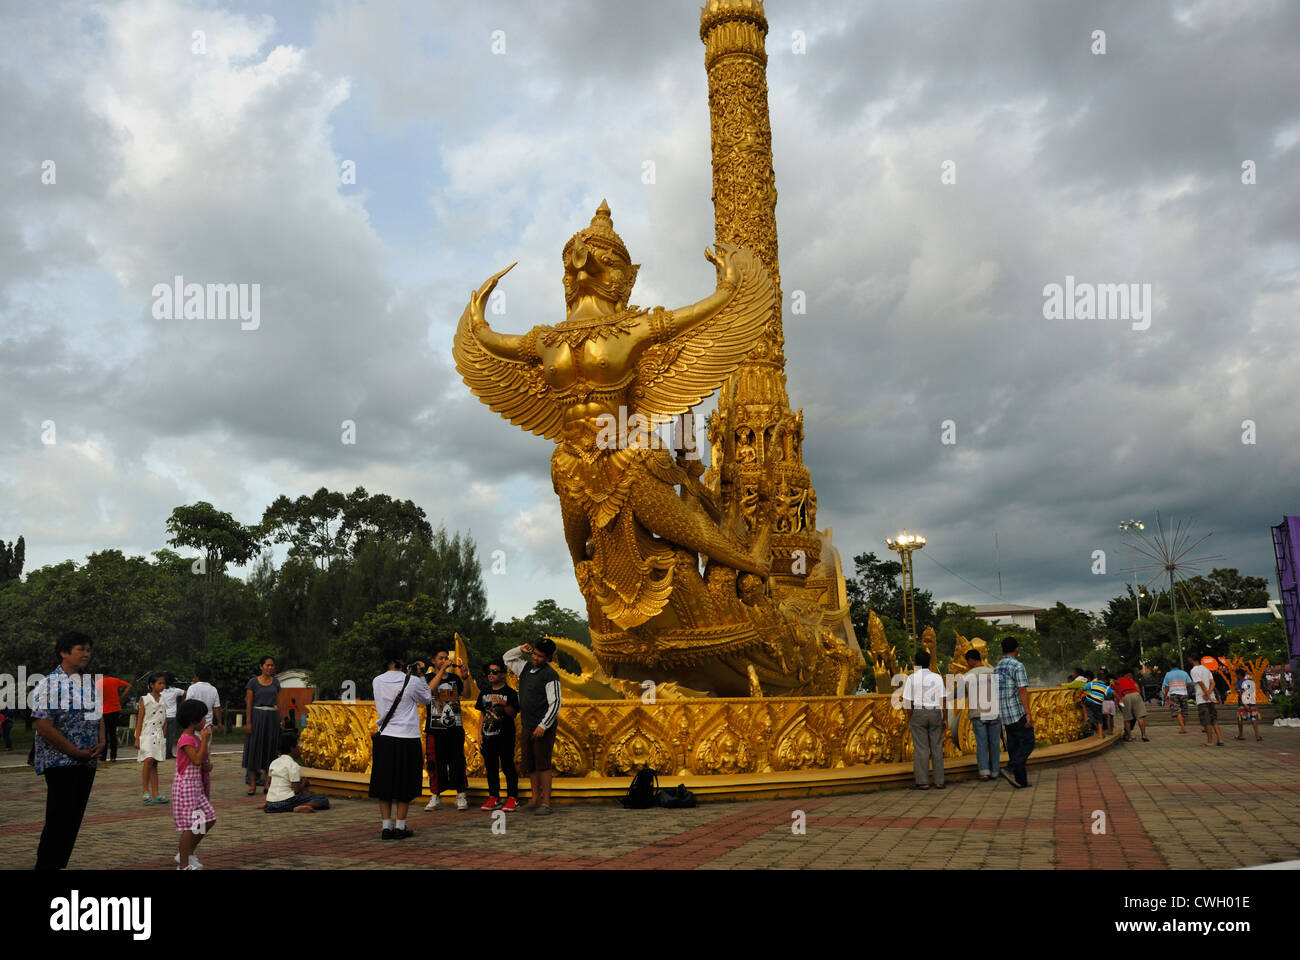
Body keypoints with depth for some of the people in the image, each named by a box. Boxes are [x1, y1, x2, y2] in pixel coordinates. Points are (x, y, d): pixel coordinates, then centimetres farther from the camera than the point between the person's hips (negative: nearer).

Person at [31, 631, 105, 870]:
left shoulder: (87, 685, 13)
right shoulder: (50, 684, -12)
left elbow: (98, 716, 19)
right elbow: (44, 727, -18)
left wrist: (101, 743, 0)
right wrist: (76, 752, -17)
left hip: (87, 762, 7)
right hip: (60, 763, -7)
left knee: (74, 818, 10)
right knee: (59, 819, -6)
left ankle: (59, 865, 20)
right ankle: (45, 865, 5)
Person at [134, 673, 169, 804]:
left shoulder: (163, 701, 11)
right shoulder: (145, 700, -2)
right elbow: (139, 720, -3)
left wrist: (164, 737, 15)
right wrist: (137, 739, -7)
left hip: (159, 736, 5)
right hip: (147, 734, -5)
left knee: (154, 764, 6)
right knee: (148, 760, -22)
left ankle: (155, 794, 5)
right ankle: (145, 791, -13)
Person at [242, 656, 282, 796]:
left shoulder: (276, 683, 10)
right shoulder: (253, 682, -1)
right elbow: (248, 704, -3)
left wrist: (279, 720, 9)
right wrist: (248, 722, -11)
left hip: (272, 717, 3)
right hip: (257, 717, -3)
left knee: (270, 749, 4)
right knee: (254, 749, -3)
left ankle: (268, 784, 10)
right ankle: (252, 784, 3)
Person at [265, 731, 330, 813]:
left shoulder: (274, 763, 12)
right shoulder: (293, 765, -11)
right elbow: (296, 790, -14)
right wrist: (304, 783, 7)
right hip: (285, 801, -8)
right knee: (324, 800, -11)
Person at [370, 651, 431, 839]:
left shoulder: (377, 681, 0)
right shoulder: (412, 681, -10)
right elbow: (427, 699, 8)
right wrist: (420, 676, 12)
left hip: (385, 738, 3)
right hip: (408, 739, -3)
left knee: (384, 783, 10)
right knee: (404, 785, 7)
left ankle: (386, 827, 11)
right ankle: (400, 827, 10)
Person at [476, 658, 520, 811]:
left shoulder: (510, 693, -2)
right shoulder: (484, 693, 13)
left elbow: (513, 713, -10)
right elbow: (482, 715, 16)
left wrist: (503, 704, -27)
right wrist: (480, 734, 9)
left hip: (505, 737, -5)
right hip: (488, 736, 5)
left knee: (508, 767, -3)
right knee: (491, 767, 9)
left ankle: (512, 799, 3)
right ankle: (494, 798, 18)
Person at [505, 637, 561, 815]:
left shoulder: (550, 675, -11)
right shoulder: (526, 667, 11)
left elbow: (555, 704, -14)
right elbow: (506, 659, 27)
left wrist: (543, 726, -19)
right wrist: (520, 650, 8)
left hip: (544, 726, -7)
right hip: (527, 726, 7)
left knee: (543, 763, -8)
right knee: (529, 764, 9)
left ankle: (546, 802, -5)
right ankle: (536, 799, 16)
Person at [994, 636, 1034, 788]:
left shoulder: (997, 668, 13)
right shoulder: (1018, 666, -11)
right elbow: (1022, 691, -18)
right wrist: (1029, 713, -18)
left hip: (1004, 714, 8)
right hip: (1018, 713, -8)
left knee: (1013, 746, 10)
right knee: (1027, 743, -2)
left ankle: (1021, 780, 11)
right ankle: (1011, 769, -17)